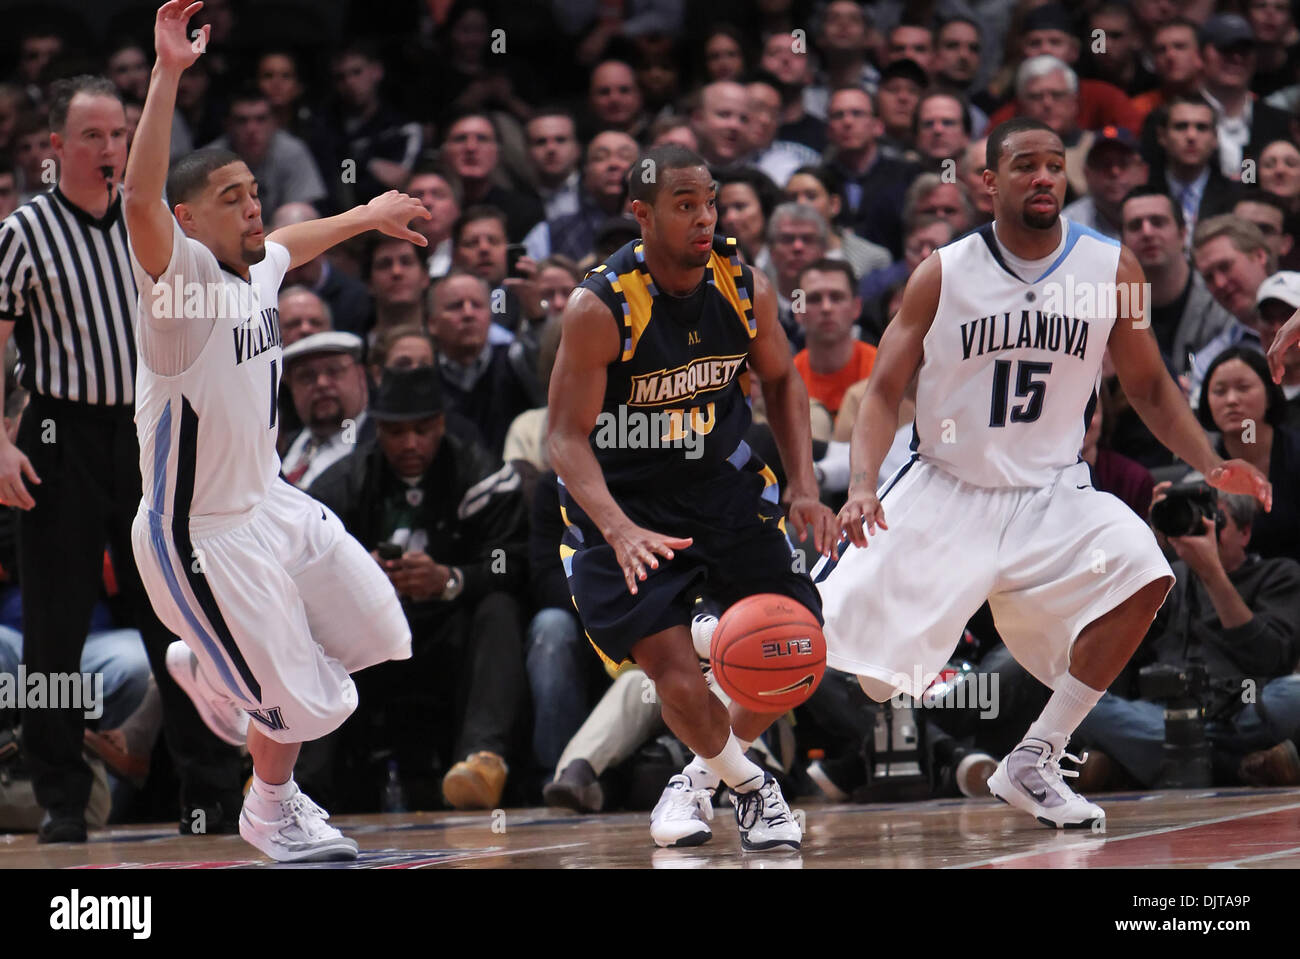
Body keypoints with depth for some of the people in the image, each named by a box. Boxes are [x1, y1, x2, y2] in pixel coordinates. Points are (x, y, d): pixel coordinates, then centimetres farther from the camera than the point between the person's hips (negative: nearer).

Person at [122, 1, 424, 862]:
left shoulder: (258, 269, 1)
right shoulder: (180, 276, -22)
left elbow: (296, 241, 27)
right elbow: (140, 198, -42)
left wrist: (366, 216, 43)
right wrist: (169, 73, -50)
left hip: (270, 501, 8)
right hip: (203, 533, -8)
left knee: (373, 630, 16)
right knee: (303, 702, 0)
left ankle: (220, 673, 37)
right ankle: (270, 810, 30)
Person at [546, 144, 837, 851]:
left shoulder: (746, 286, -9)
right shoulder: (599, 307, -24)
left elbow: (781, 380, 10)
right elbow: (567, 437, -23)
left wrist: (803, 488, -2)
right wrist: (619, 530, -38)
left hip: (722, 480, 5)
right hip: (621, 498, -5)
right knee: (675, 672, -17)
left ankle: (702, 776, 25)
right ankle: (746, 782, 14)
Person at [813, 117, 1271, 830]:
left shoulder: (1111, 269, -2)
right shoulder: (943, 275, -6)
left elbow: (1149, 386, 9)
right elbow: (883, 391, -4)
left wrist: (1211, 466, -6)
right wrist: (861, 485, -21)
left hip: (1049, 495, 1)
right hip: (943, 493, -1)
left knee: (1139, 569, -27)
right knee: (817, 639, -11)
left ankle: (1033, 764, -14)